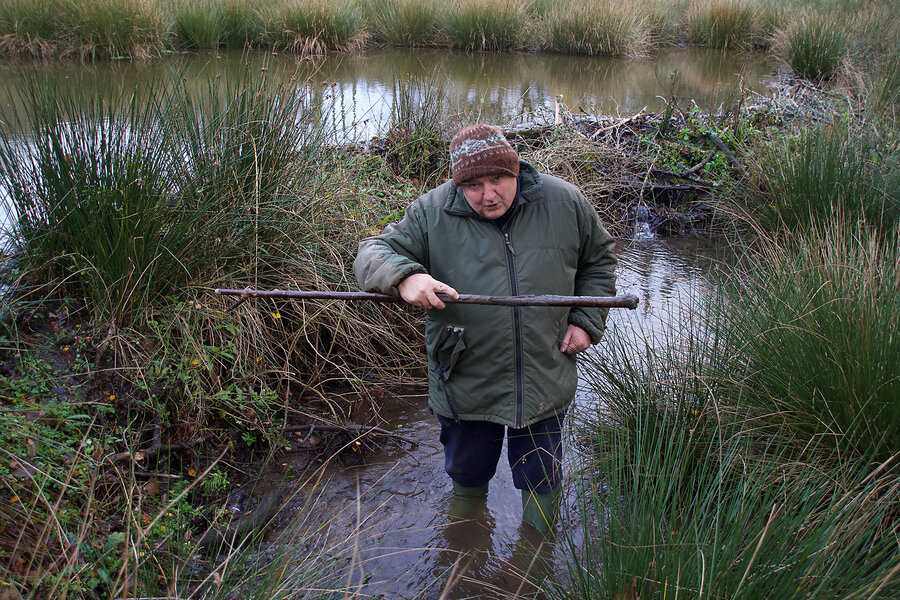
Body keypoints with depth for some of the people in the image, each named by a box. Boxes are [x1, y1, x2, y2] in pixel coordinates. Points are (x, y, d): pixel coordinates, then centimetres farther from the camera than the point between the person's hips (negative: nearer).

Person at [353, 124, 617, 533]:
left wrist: (587, 321, -1)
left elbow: (598, 260, 9)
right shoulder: (432, 213, -11)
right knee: (467, 475, 22)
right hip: (465, 387, 0)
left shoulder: (564, 203, -6)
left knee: (541, 482, 19)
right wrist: (405, 276, -34)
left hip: (545, 386, 1)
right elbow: (372, 253, -12)